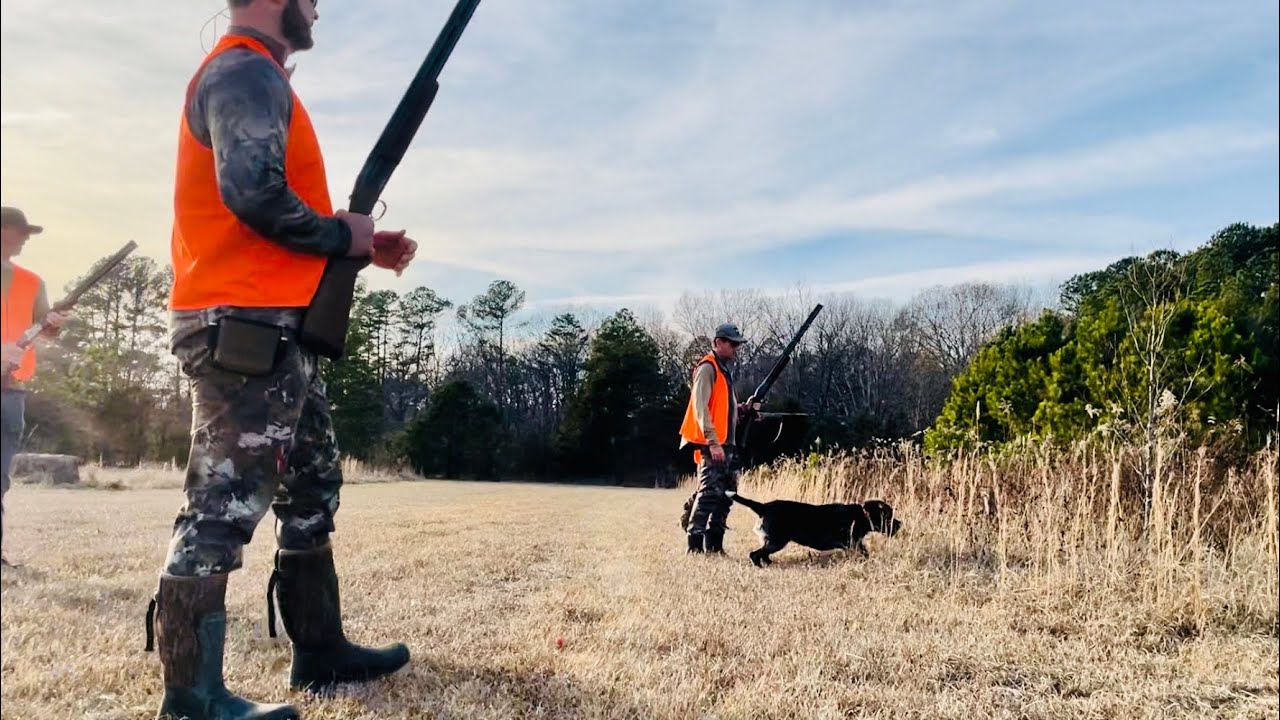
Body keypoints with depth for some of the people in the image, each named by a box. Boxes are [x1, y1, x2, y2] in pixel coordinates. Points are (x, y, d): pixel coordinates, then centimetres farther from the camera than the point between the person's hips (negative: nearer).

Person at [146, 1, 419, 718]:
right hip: (245, 327, -11)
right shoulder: (245, 72, -9)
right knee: (226, 504, -6)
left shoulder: (259, 79, 23)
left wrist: (362, 245, 11)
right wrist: (345, 235, -9)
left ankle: (322, 651, 26)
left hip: (273, 329, 11)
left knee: (312, 489, 15)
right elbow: (254, 194, -24)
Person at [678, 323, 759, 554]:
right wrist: (713, 443, -23)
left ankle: (714, 544, 16)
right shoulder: (707, 368, -9)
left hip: (726, 444, 10)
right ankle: (695, 545, -8)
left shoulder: (725, 370, 21)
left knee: (727, 494, 10)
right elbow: (700, 408, -18)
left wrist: (743, 409, 8)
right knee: (709, 493, -12)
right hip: (711, 445, -10)